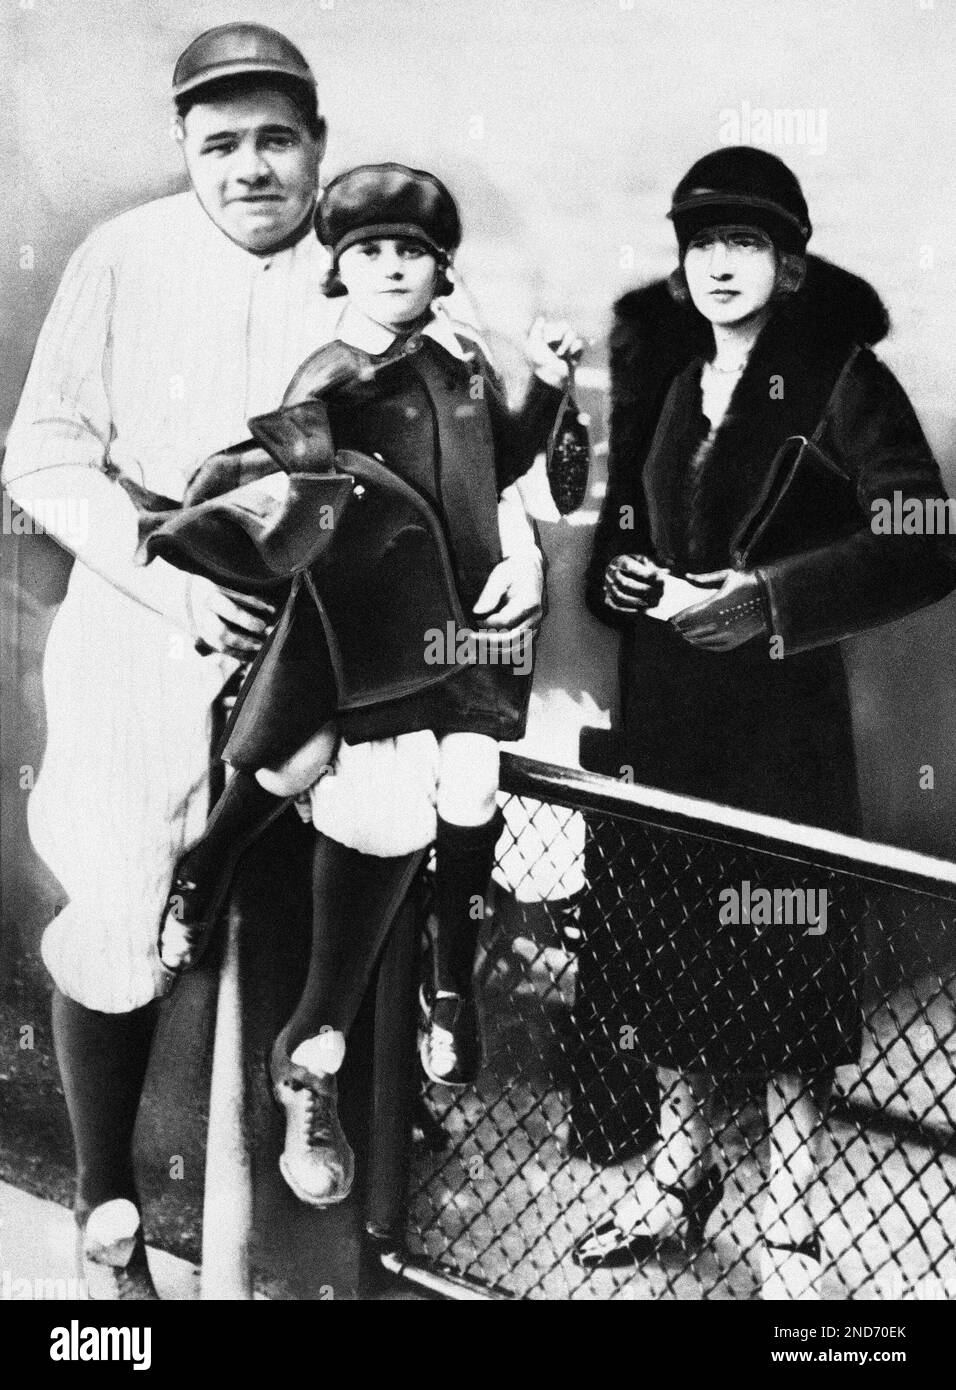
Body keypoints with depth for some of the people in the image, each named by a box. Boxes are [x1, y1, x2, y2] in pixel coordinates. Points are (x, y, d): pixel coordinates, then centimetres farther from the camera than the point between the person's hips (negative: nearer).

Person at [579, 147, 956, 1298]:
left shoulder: (839, 378, -6)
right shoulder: (655, 373, 11)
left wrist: (768, 601, -20)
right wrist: (616, 572, -2)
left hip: (783, 714, -5)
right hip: (660, 713, 5)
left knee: (785, 961, 0)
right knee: (667, 947, 13)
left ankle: (788, 1237, 15)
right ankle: (680, 1175, 33)